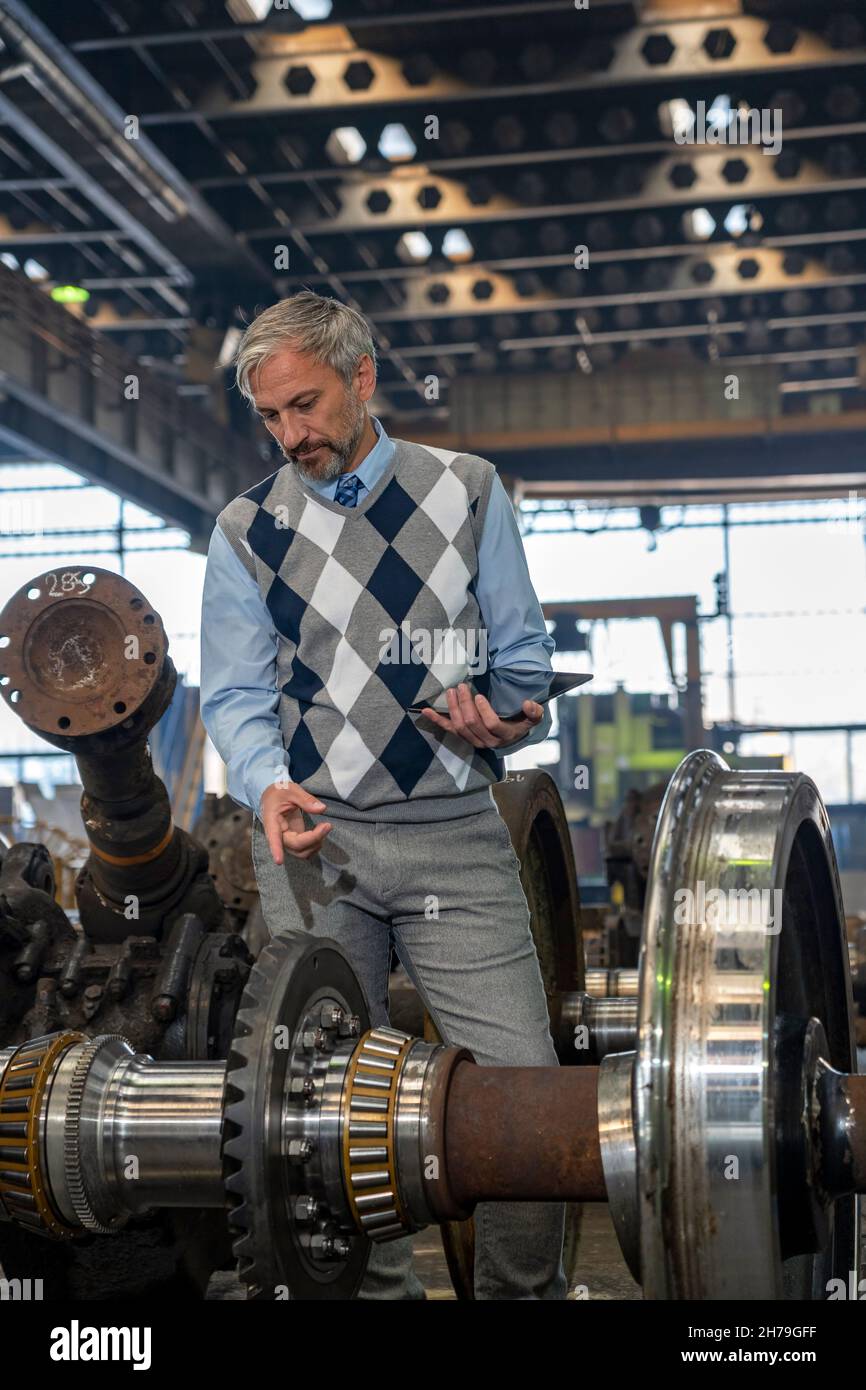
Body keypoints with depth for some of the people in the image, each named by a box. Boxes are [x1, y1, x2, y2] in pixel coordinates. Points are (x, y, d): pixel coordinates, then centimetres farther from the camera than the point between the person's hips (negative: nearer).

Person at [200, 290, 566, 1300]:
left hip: (455, 835, 0)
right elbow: (235, 697, 7)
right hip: (313, 839, 1)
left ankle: (522, 1292, 13)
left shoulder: (467, 492, 10)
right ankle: (375, 1289, 22)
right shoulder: (247, 531, 9)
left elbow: (525, 665, 11)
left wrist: (499, 719, -12)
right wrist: (268, 784, -14)